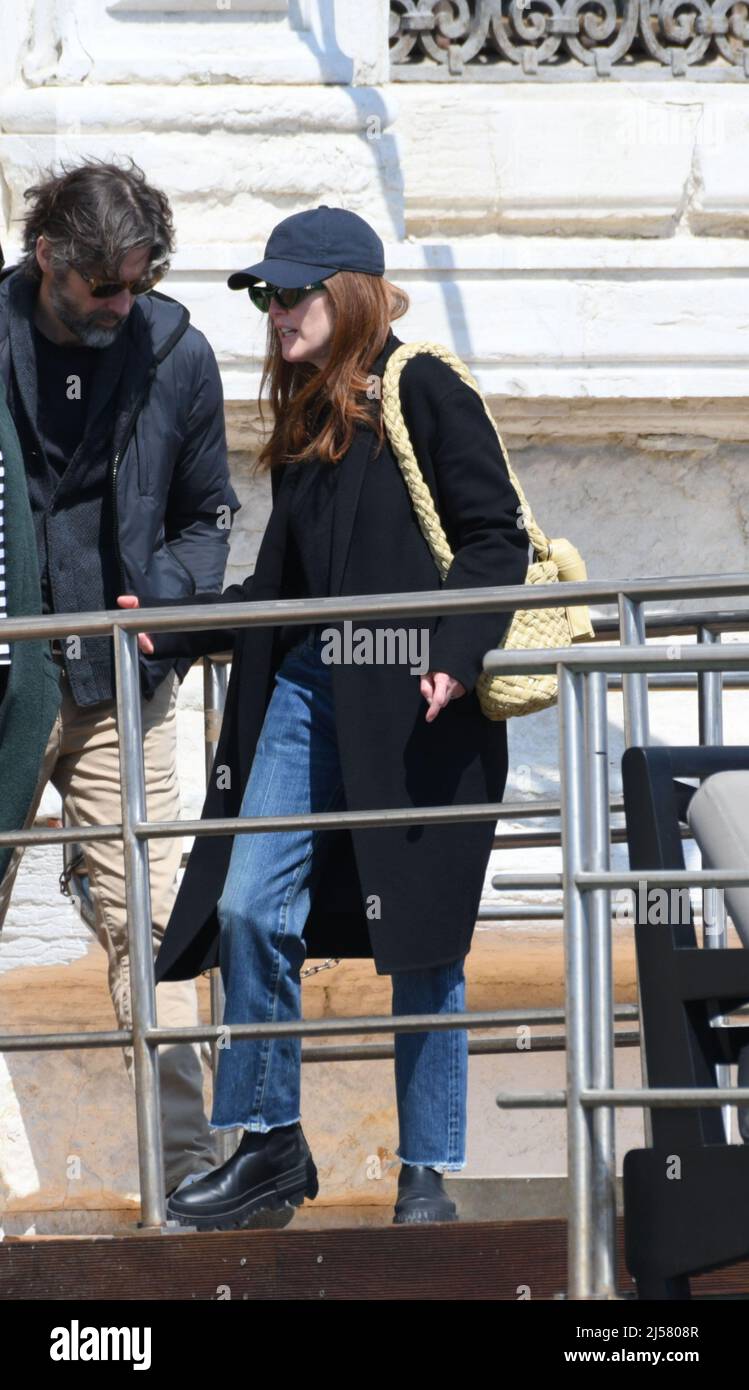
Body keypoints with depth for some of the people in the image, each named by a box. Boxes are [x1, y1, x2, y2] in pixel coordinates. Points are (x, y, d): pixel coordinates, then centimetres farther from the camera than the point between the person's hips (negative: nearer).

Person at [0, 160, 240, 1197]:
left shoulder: (174, 353, 2)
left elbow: (205, 516, 12)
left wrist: (166, 600, -6)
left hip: (121, 686, 1)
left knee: (146, 917, -2)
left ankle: (186, 1160, -2)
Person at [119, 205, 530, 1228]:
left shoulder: (424, 392, -4)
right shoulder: (305, 421, 18)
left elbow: (496, 538, -8)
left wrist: (458, 654, -19)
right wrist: (171, 630, 16)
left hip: (415, 699, -7)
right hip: (307, 687, 7)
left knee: (422, 934, -1)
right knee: (247, 906, -3)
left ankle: (428, 1173, 6)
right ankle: (268, 1149, 8)